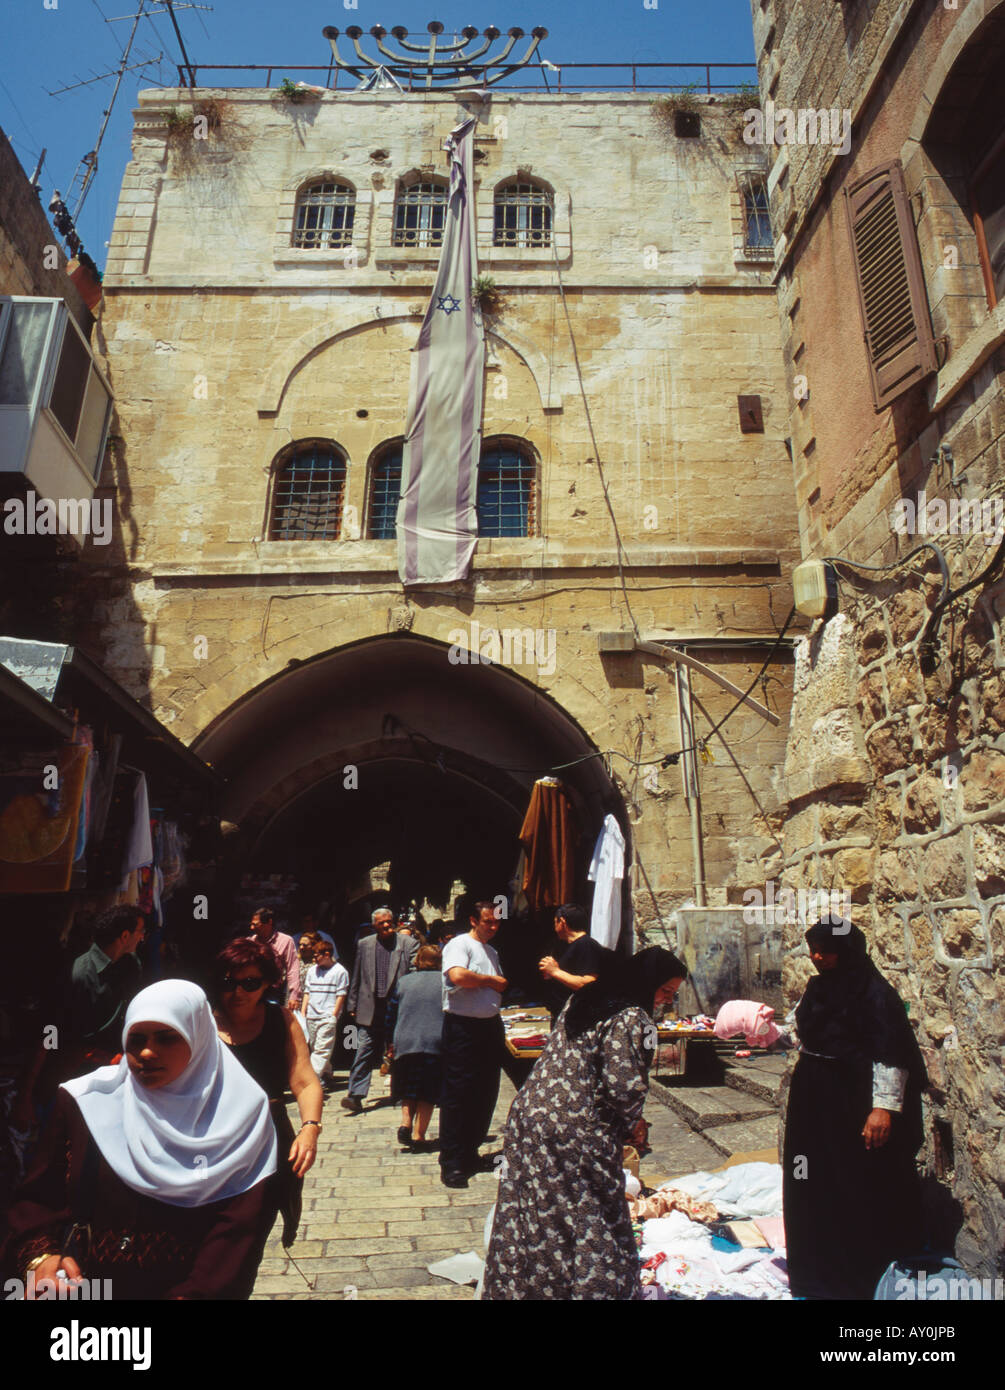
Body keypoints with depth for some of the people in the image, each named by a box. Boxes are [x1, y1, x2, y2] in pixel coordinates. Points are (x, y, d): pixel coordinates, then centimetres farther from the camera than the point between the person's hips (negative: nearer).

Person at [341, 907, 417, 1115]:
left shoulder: (407, 943, -1)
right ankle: (356, 1096, 1)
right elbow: (356, 977, 11)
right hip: (370, 1009, 1)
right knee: (363, 1051, -4)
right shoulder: (364, 945, 8)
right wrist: (353, 1005, 8)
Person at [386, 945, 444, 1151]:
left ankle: (405, 1123, -1)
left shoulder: (403, 982, 8)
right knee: (428, 1093, 8)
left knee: (408, 1090, 17)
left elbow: (390, 1016, 11)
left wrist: (391, 1042, 20)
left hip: (405, 1043, 2)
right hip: (436, 1043, -2)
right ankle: (418, 1136, 4)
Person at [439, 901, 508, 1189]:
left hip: (489, 1025, 8)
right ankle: (451, 1164, 6)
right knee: (458, 1095, -3)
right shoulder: (459, 944, -10)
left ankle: (469, 1152, 27)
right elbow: (458, 976, -28)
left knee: (486, 1092, 12)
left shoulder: (492, 951, 19)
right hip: (463, 1027, -8)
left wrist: (501, 985, 8)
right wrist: (490, 980, -15)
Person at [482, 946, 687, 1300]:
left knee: (527, 1223, 19)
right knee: (592, 1230, 8)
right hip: (575, 1135, -8)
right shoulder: (633, 1019, -15)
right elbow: (625, 1088, -21)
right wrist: (632, 1124, 1)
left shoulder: (582, 1000, 10)